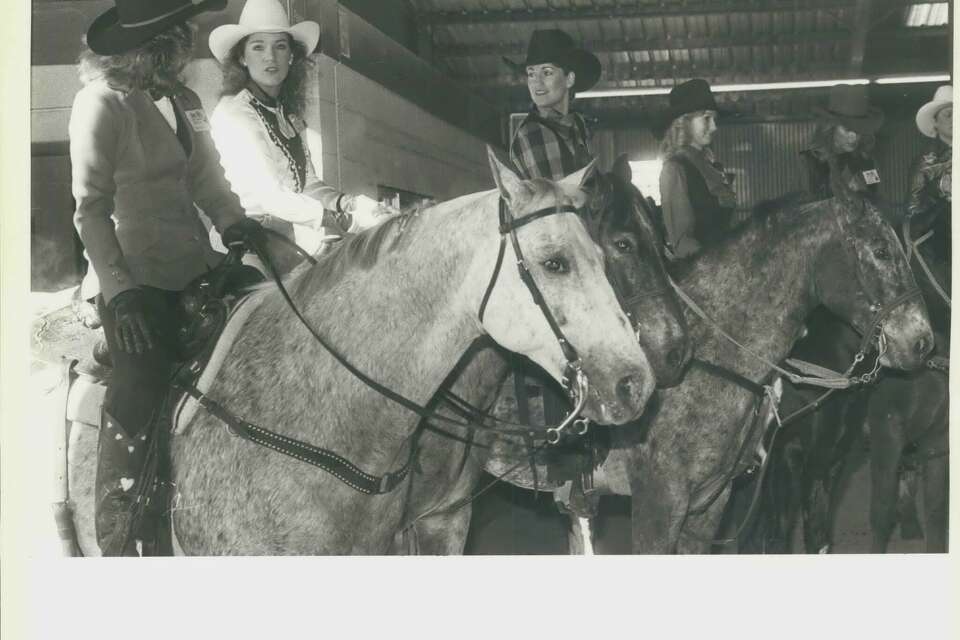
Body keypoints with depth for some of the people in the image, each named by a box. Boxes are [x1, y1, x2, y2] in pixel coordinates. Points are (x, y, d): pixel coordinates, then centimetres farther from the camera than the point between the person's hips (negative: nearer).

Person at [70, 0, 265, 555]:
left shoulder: (185, 102, 10)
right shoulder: (103, 103, -10)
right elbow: (91, 207, -11)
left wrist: (234, 221, -8)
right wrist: (119, 290, -18)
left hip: (195, 273, 7)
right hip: (138, 285, -7)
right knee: (137, 408, -4)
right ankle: (119, 542, 8)